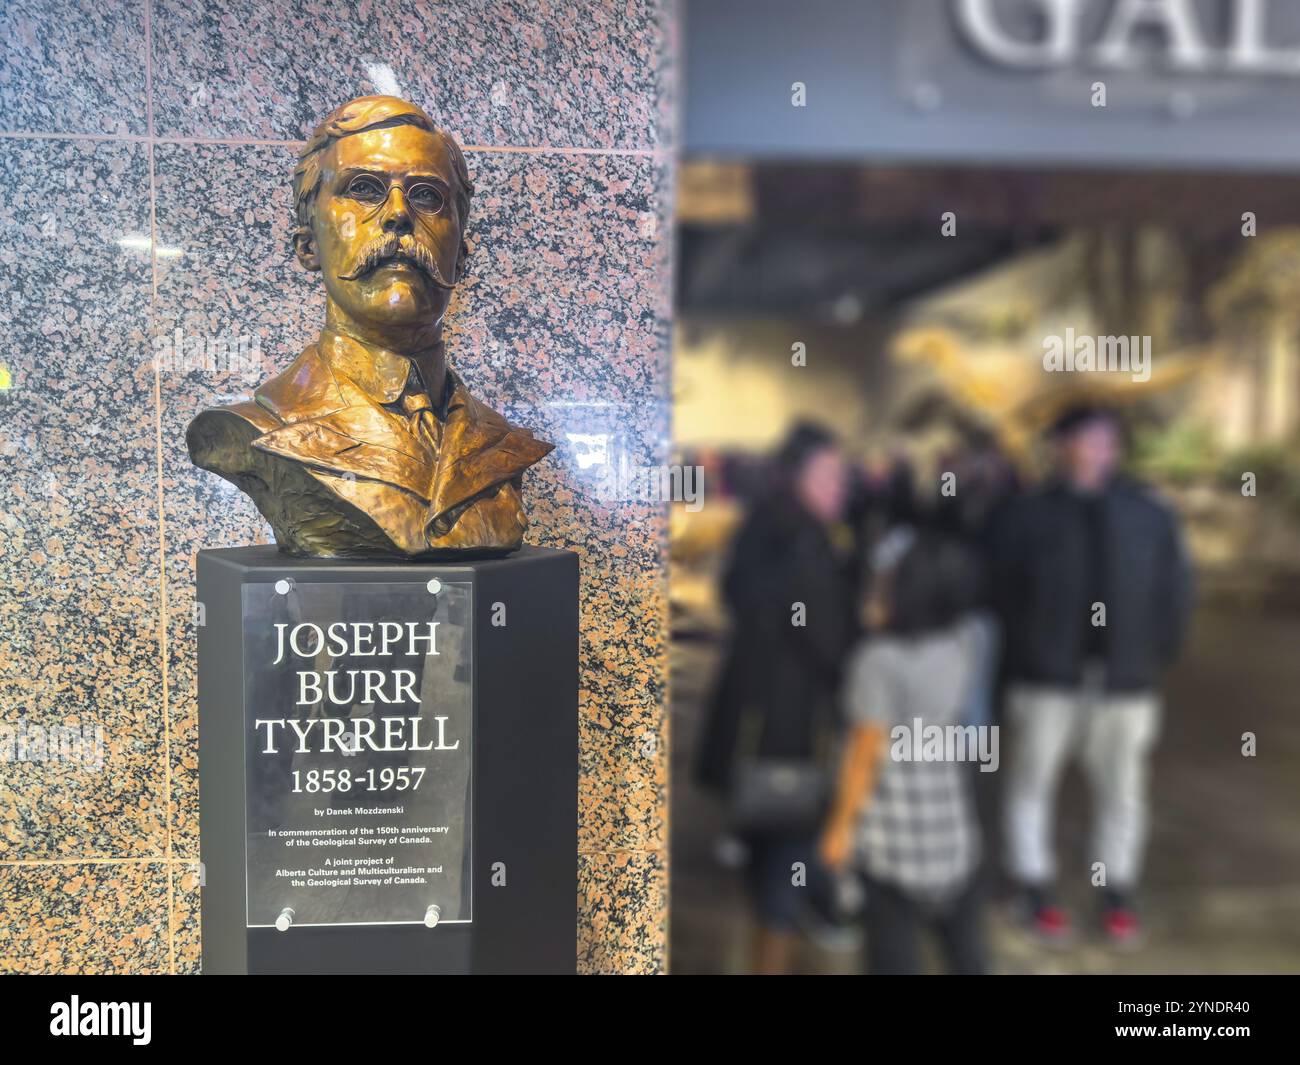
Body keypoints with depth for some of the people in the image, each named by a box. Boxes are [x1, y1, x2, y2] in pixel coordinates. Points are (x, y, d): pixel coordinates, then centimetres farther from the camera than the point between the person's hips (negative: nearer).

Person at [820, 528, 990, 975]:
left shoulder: (879, 659, -23)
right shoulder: (969, 641, -8)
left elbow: (866, 754, -18)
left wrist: (839, 826, -6)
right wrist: (885, 620, -1)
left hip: (894, 831, -5)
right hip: (955, 820, 5)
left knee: (894, 952, 12)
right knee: (965, 947, 20)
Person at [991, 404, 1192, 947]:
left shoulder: (1150, 515, 5)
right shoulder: (1028, 514, -2)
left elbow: (1174, 592, 7)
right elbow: (1004, 591, -1)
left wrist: (1151, 657, 1)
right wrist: (1023, 656, -5)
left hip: (1125, 680, 2)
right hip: (1046, 677, -2)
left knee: (1121, 790, 12)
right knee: (1031, 782, 7)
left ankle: (1116, 895, 30)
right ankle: (1036, 891, 23)